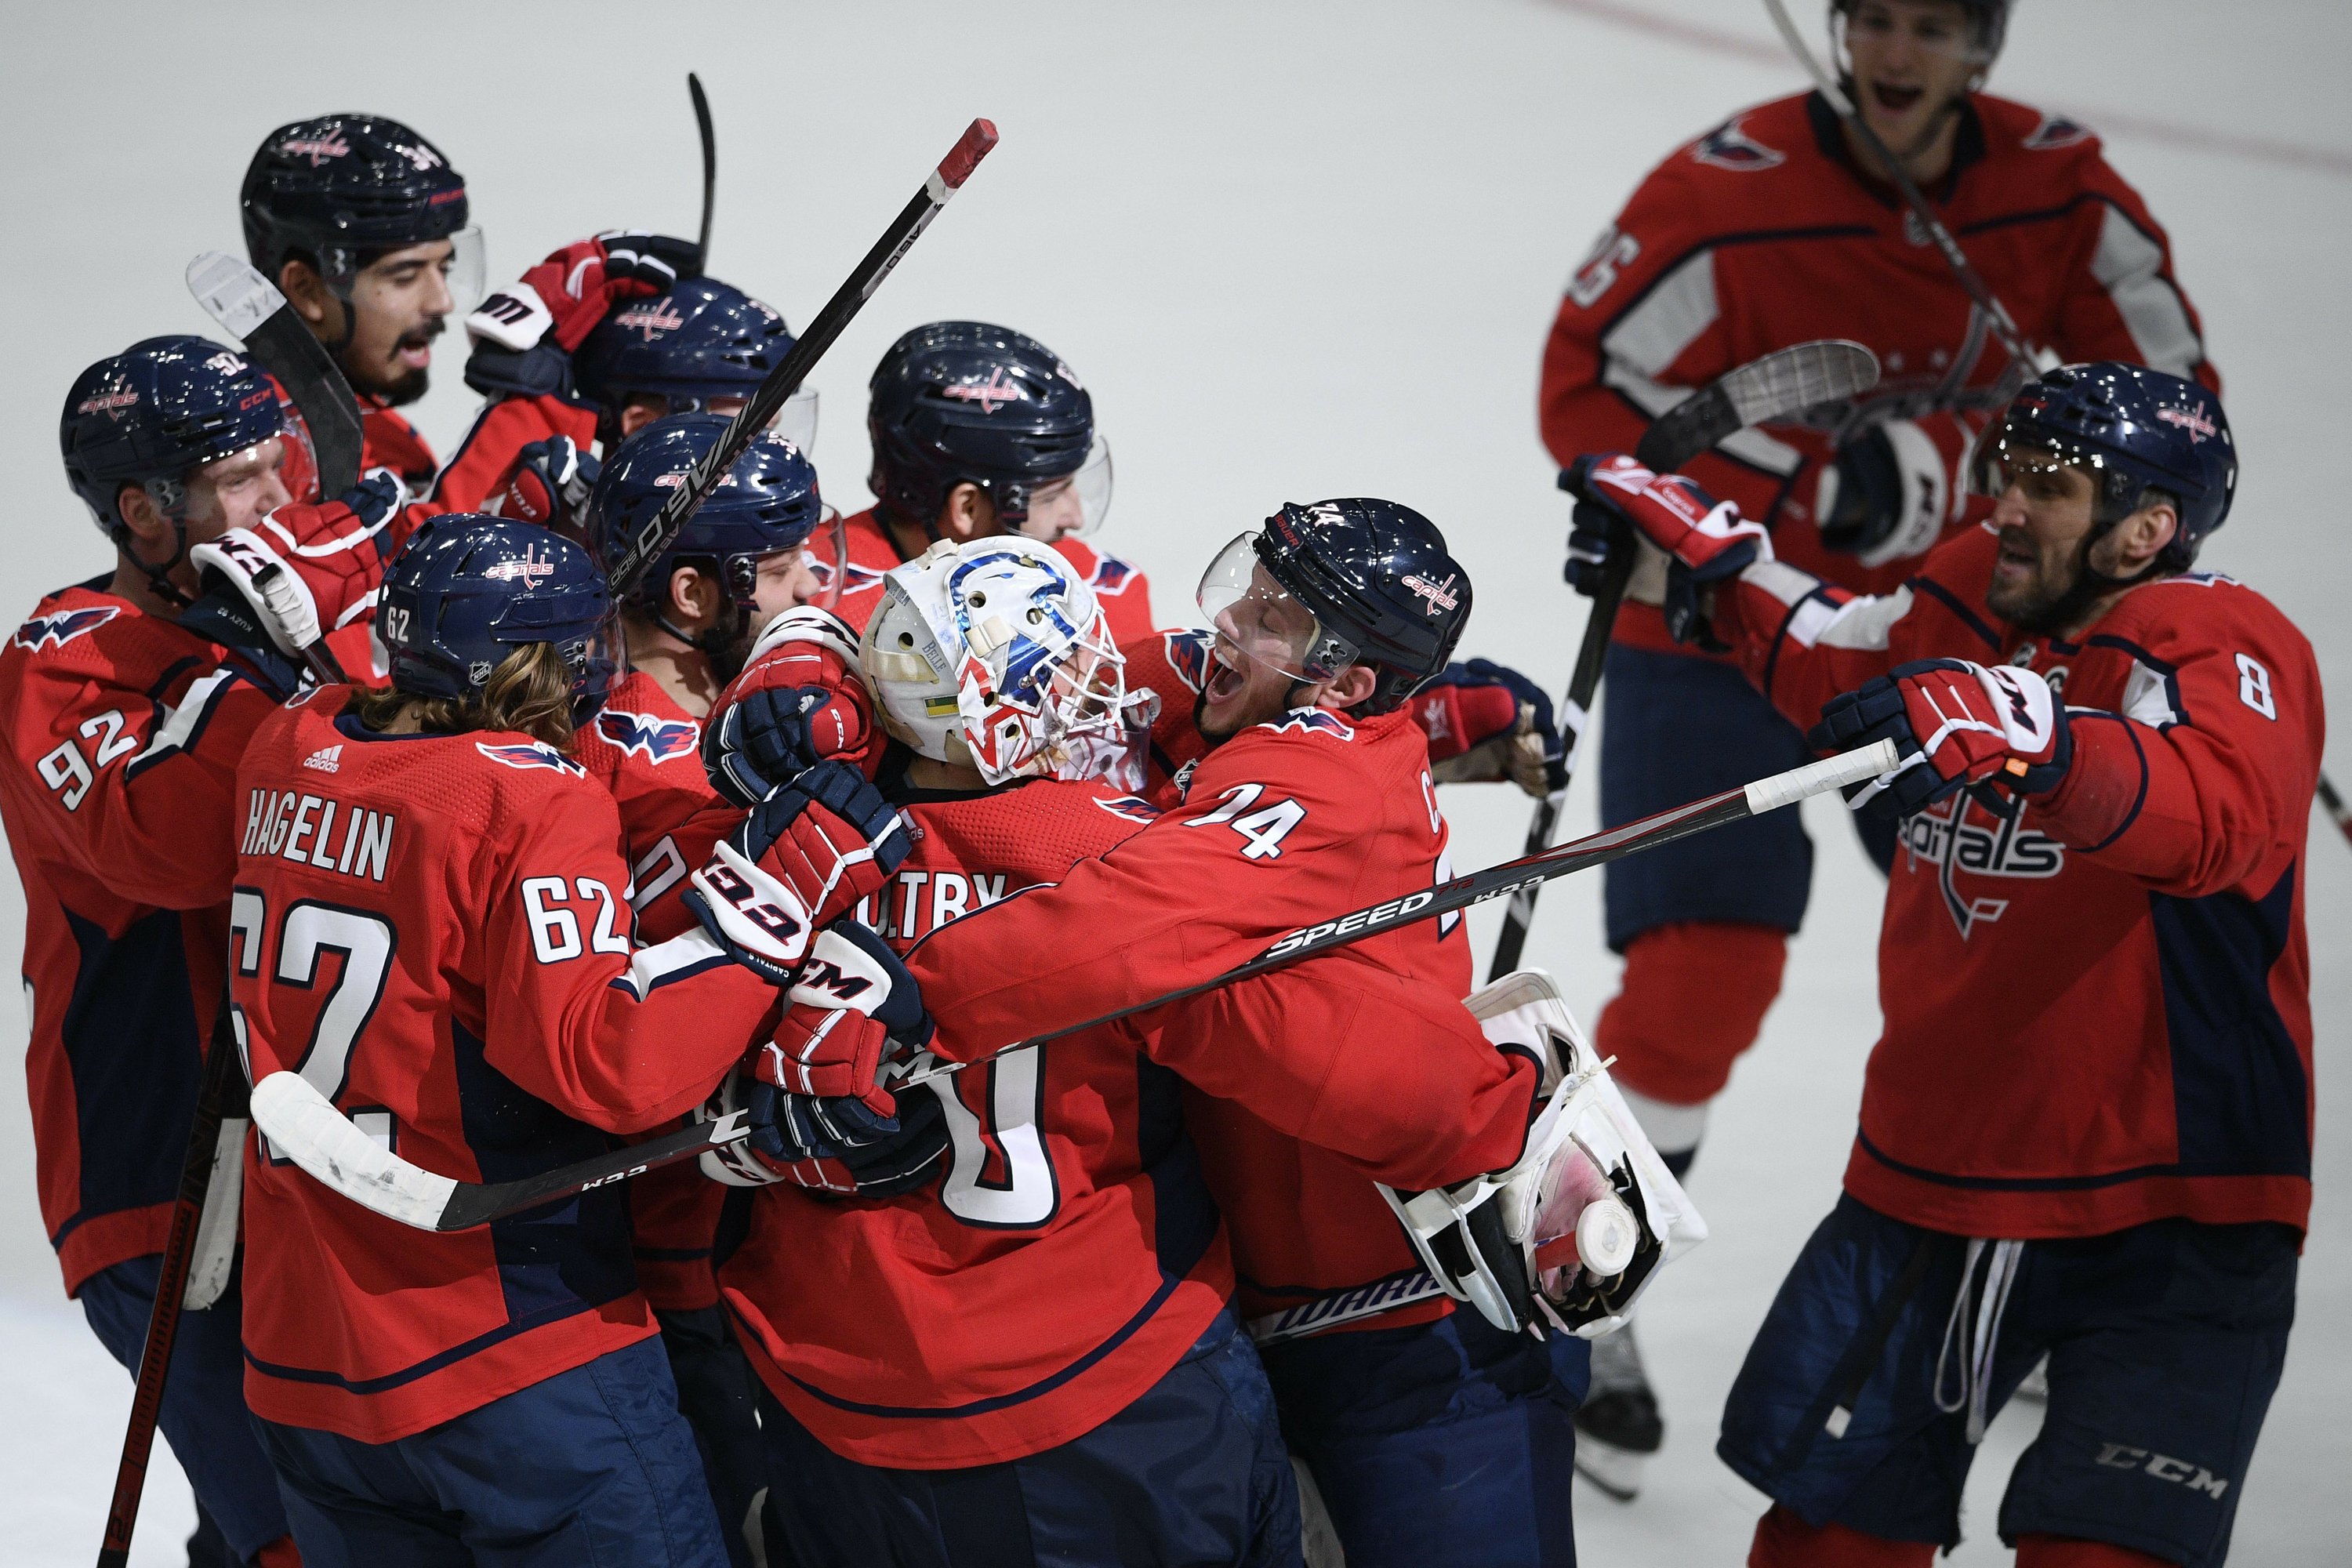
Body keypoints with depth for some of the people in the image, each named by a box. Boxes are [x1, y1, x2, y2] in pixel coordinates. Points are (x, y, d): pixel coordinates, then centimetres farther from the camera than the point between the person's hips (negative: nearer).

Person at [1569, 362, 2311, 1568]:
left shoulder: (2229, 649, -16)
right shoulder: (1972, 598, 4)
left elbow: (2207, 819, -39)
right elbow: (1838, 664, 27)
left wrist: (2019, 731, -54)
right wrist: (1713, 560, 18)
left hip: (2166, 1204, -6)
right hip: (1927, 1182, 7)